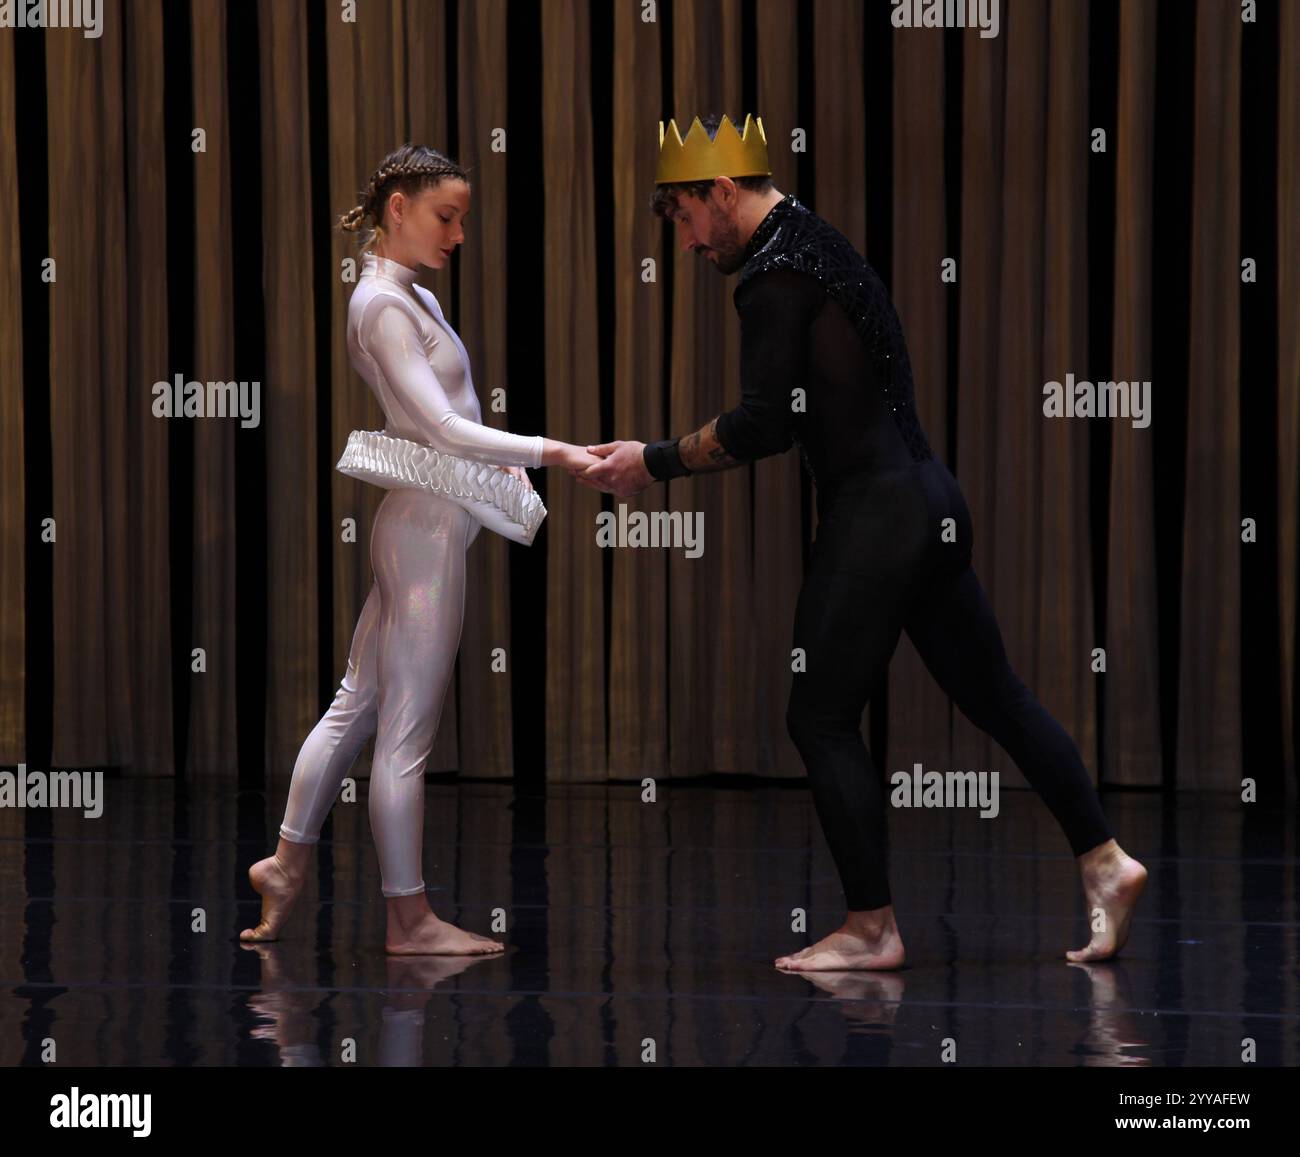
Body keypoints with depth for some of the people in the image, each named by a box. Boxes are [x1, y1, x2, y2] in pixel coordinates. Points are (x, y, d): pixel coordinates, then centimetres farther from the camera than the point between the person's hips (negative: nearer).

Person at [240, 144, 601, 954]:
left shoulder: (416, 299, 16)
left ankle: (288, 865, 23)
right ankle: (410, 917, 2)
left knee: (357, 706, 15)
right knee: (408, 729, -3)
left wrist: (500, 464, 7)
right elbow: (441, 428, -22)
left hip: (428, 523, 10)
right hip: (427, 528, -10)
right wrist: (552, 452, -25)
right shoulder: (384, 305, -14)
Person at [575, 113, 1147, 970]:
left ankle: (872, 928, 4)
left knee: (823, 719, -1)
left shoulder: (775, 274, -13)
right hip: (929, 501, 10)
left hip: (874, 515, -10)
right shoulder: (820, 243, 18)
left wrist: (656, 462, -6)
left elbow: (763, 426, -17)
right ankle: (1105, 859, 12)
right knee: (993, 695, 13)